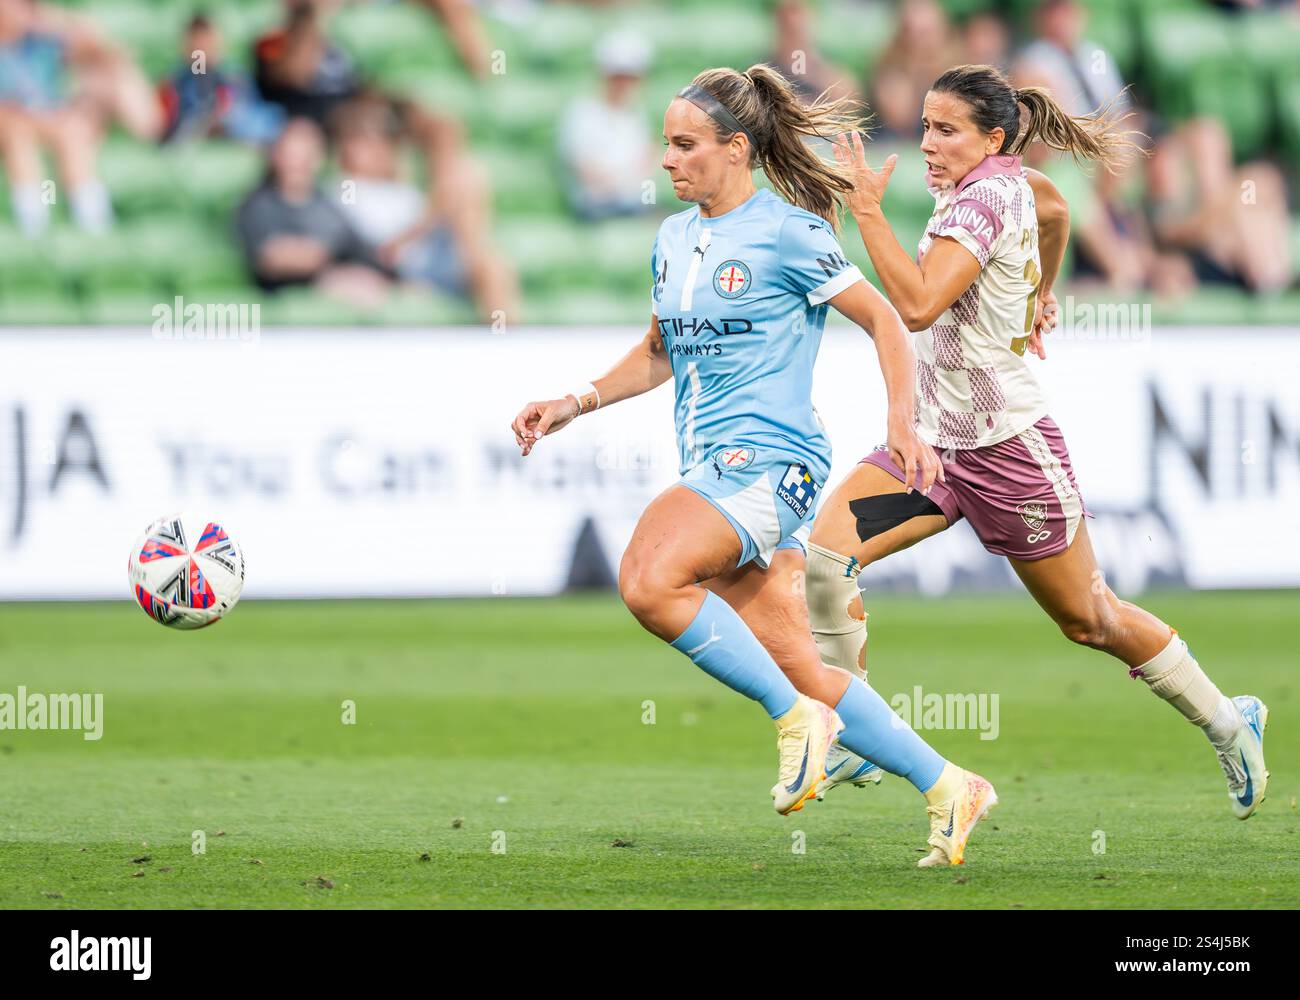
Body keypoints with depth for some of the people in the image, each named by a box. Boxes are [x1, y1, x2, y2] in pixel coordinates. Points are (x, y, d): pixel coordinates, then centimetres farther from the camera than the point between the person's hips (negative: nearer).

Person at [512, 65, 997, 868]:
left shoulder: (787, 233, -8)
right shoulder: (673, 239, 14)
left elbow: (884, 319, -2)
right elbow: (659, 355, 27)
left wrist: (903, 424, -13)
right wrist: (573, 405, 16)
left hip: (770, 460, -8)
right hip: (716, 467, 8)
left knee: (649, 580, -29)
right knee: (797, 667, 5)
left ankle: (797, 716, -15)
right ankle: (948, 787, 15)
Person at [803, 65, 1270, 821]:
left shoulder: (985, 196, -21)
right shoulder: (1012, 183, 4)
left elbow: (917, 304, -33)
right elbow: (1055, 215, 29)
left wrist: (868, 210, -29)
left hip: (1007, 447, -8)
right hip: (938, 439, 8)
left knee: (1089, 621, 8)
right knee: (826, 553, -12)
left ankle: (1228, 722, 27)